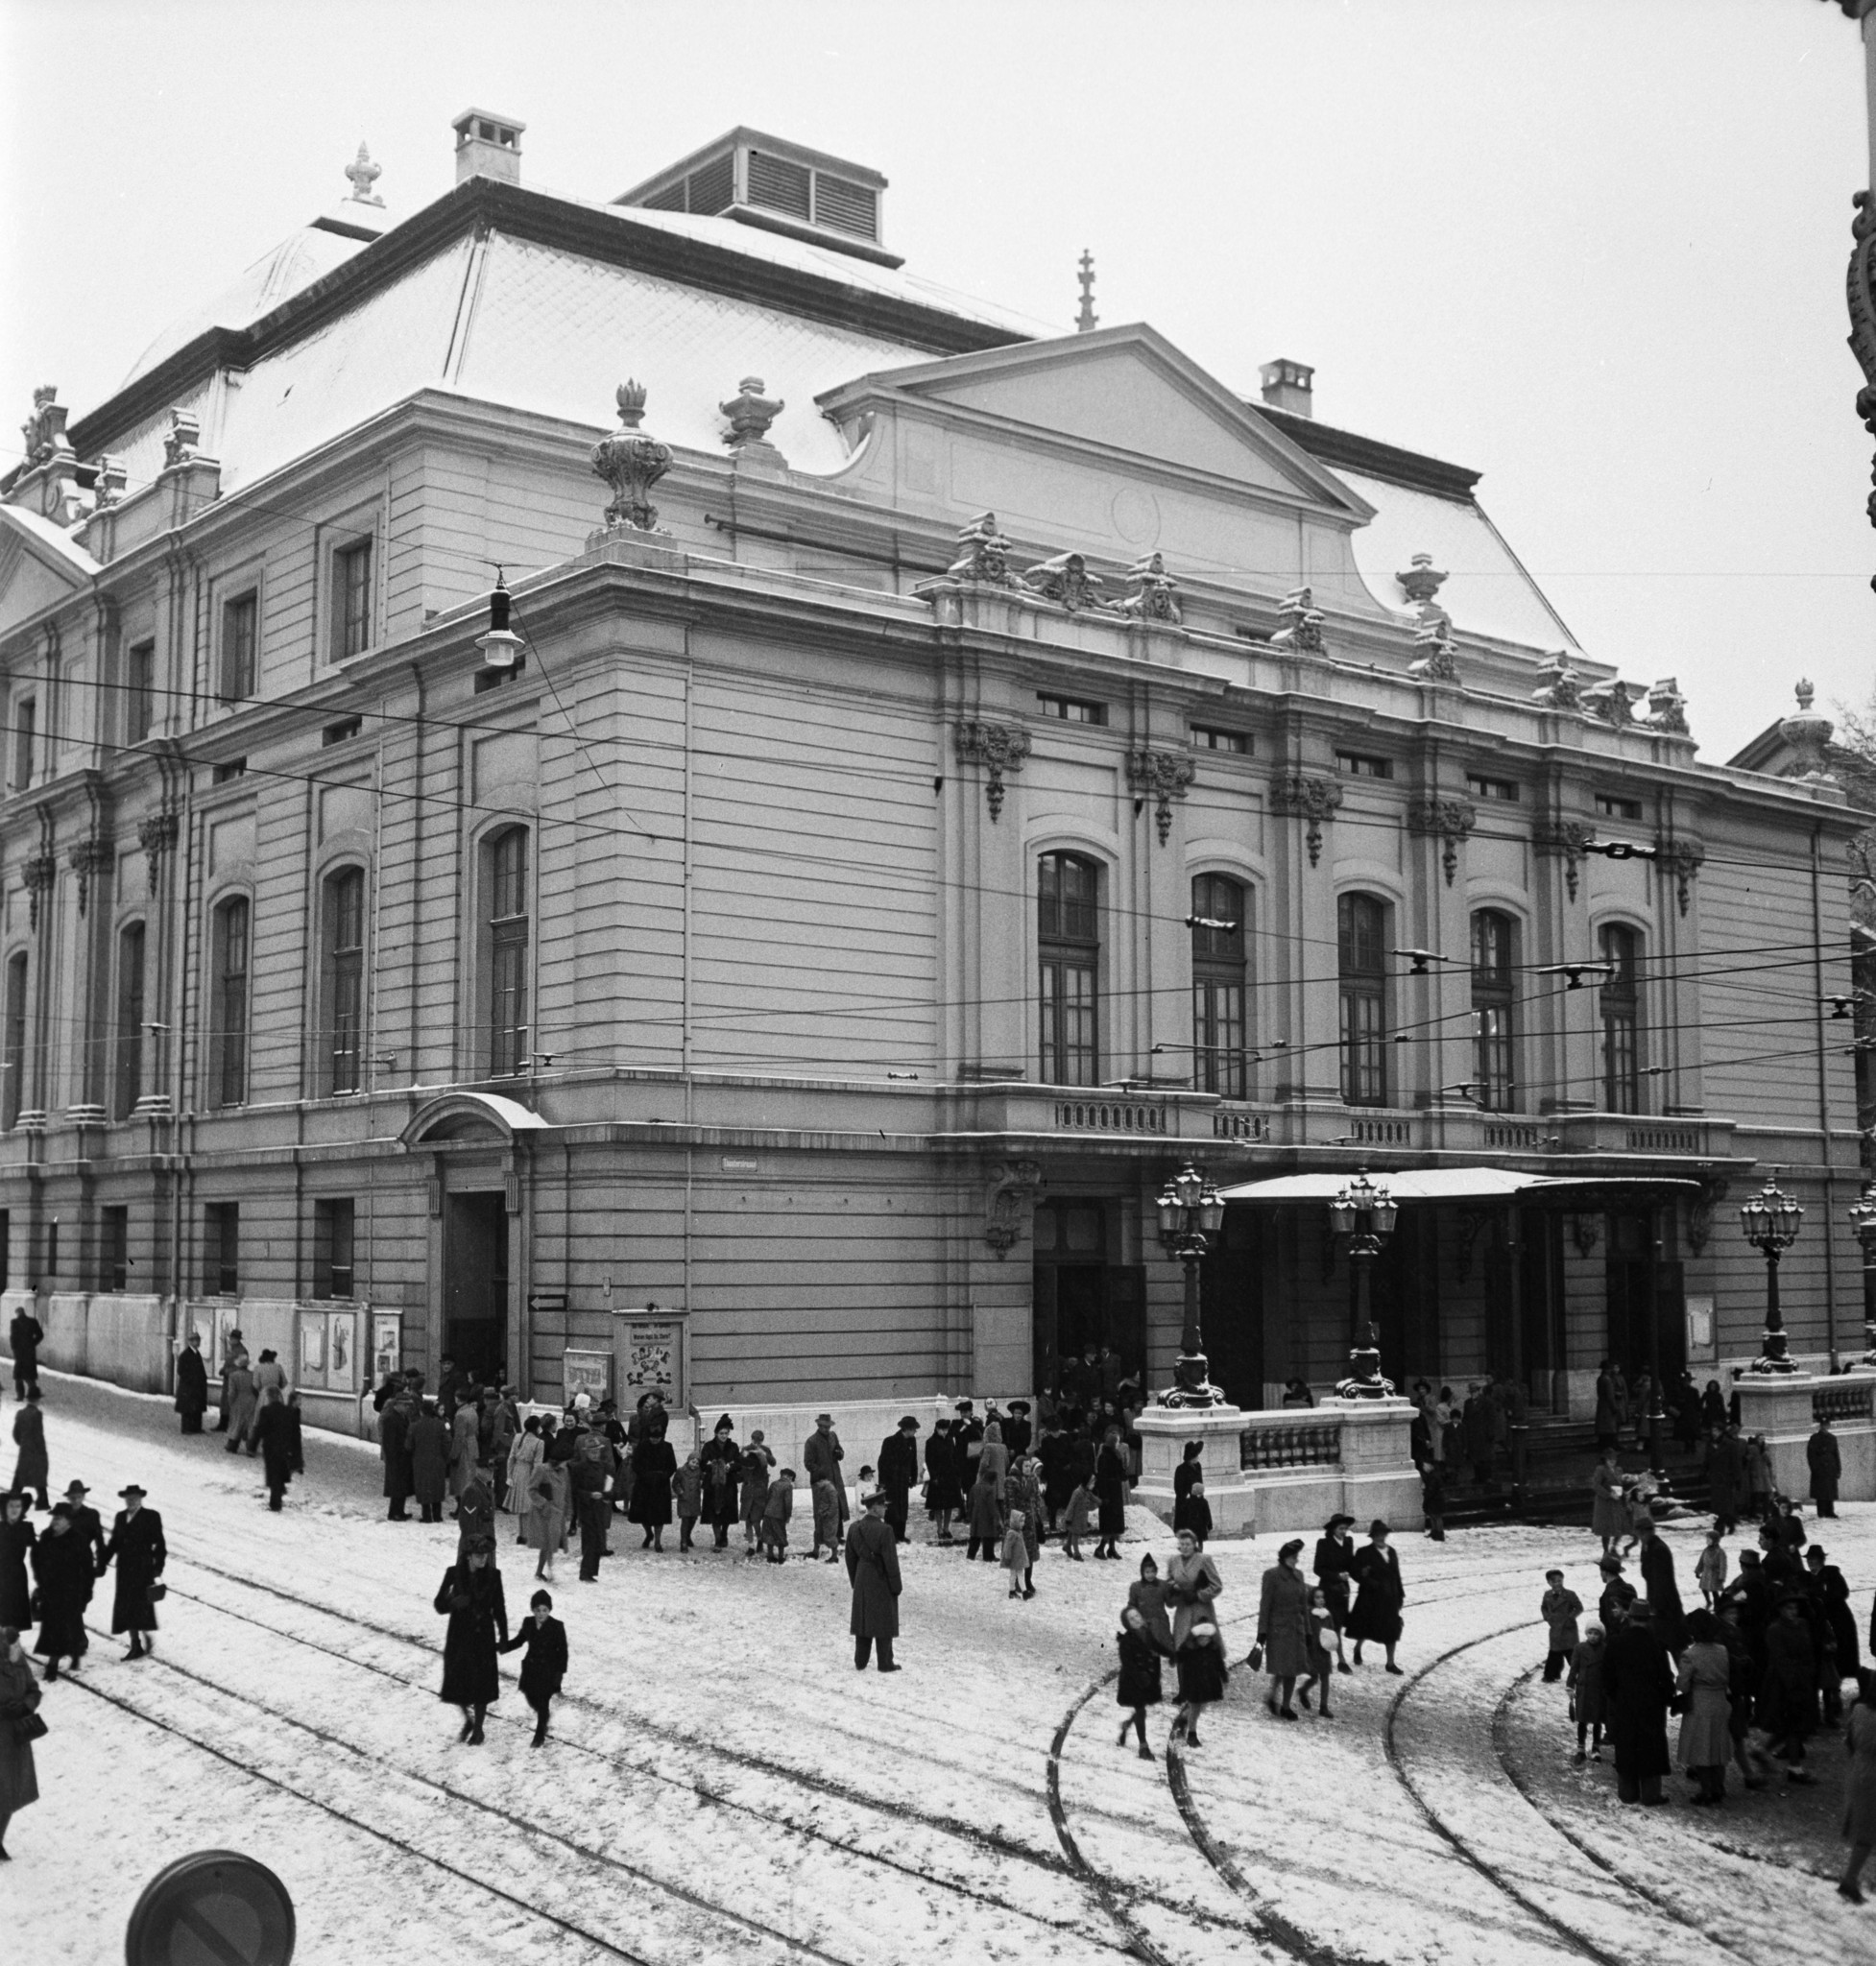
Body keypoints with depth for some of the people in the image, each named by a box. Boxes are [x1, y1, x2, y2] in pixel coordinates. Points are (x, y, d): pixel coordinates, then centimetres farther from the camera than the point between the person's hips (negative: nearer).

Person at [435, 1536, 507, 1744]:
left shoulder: (493, 1575, -8)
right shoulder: (454, 1573, -10)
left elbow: (499, 1609, 1)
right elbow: (439, 1604, -6)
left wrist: (503, 1637, 2)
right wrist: (453, 1602, -28)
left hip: (483, 1637, 0)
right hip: (458, 1636, 0)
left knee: (481, 1685, 7)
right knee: (457, 1683, 6)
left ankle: (478, 1729, 28)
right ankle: (468, 1720, 36)